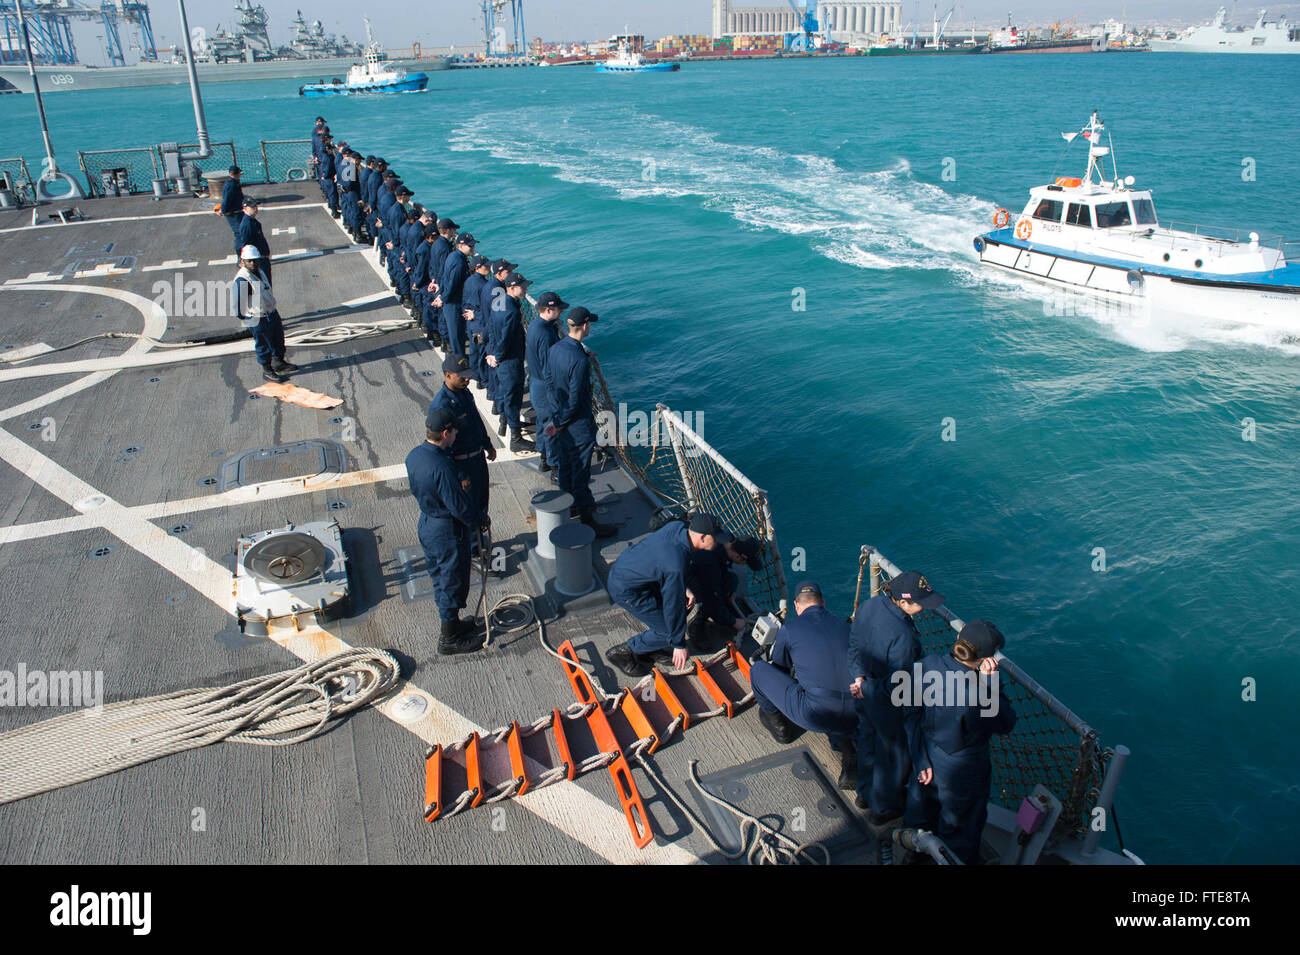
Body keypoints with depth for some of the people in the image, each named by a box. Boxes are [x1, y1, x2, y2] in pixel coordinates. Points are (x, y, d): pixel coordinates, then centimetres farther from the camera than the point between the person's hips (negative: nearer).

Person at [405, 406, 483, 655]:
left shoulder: (414, 455, -5)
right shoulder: (442, 467, -32)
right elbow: (459, 507, -26)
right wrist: (474, 521, -6)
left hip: (426, 524, 9)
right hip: (448, 532, -9)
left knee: (441, 578, 24)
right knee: (453, 583, 8)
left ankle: (452, 623, 43)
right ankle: (449, 639, 22)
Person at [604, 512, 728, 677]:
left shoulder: (678, 526, -9)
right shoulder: (676, 565, -32)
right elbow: (674, 604, -22)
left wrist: (683, 588, 11)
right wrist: (679, 645, -9)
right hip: (627, 590, -9)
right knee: (668, 631, 0)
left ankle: (651, 649, 30)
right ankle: (622, 653, 15)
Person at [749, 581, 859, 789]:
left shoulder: (789, 629, 7)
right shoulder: (844, 626, 17)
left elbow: (778, 669, 25)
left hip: (815, 715, -5)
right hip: (852, 718, 5)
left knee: (758, 669, 13)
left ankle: (778, 725, 34)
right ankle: (846, 746, 15)